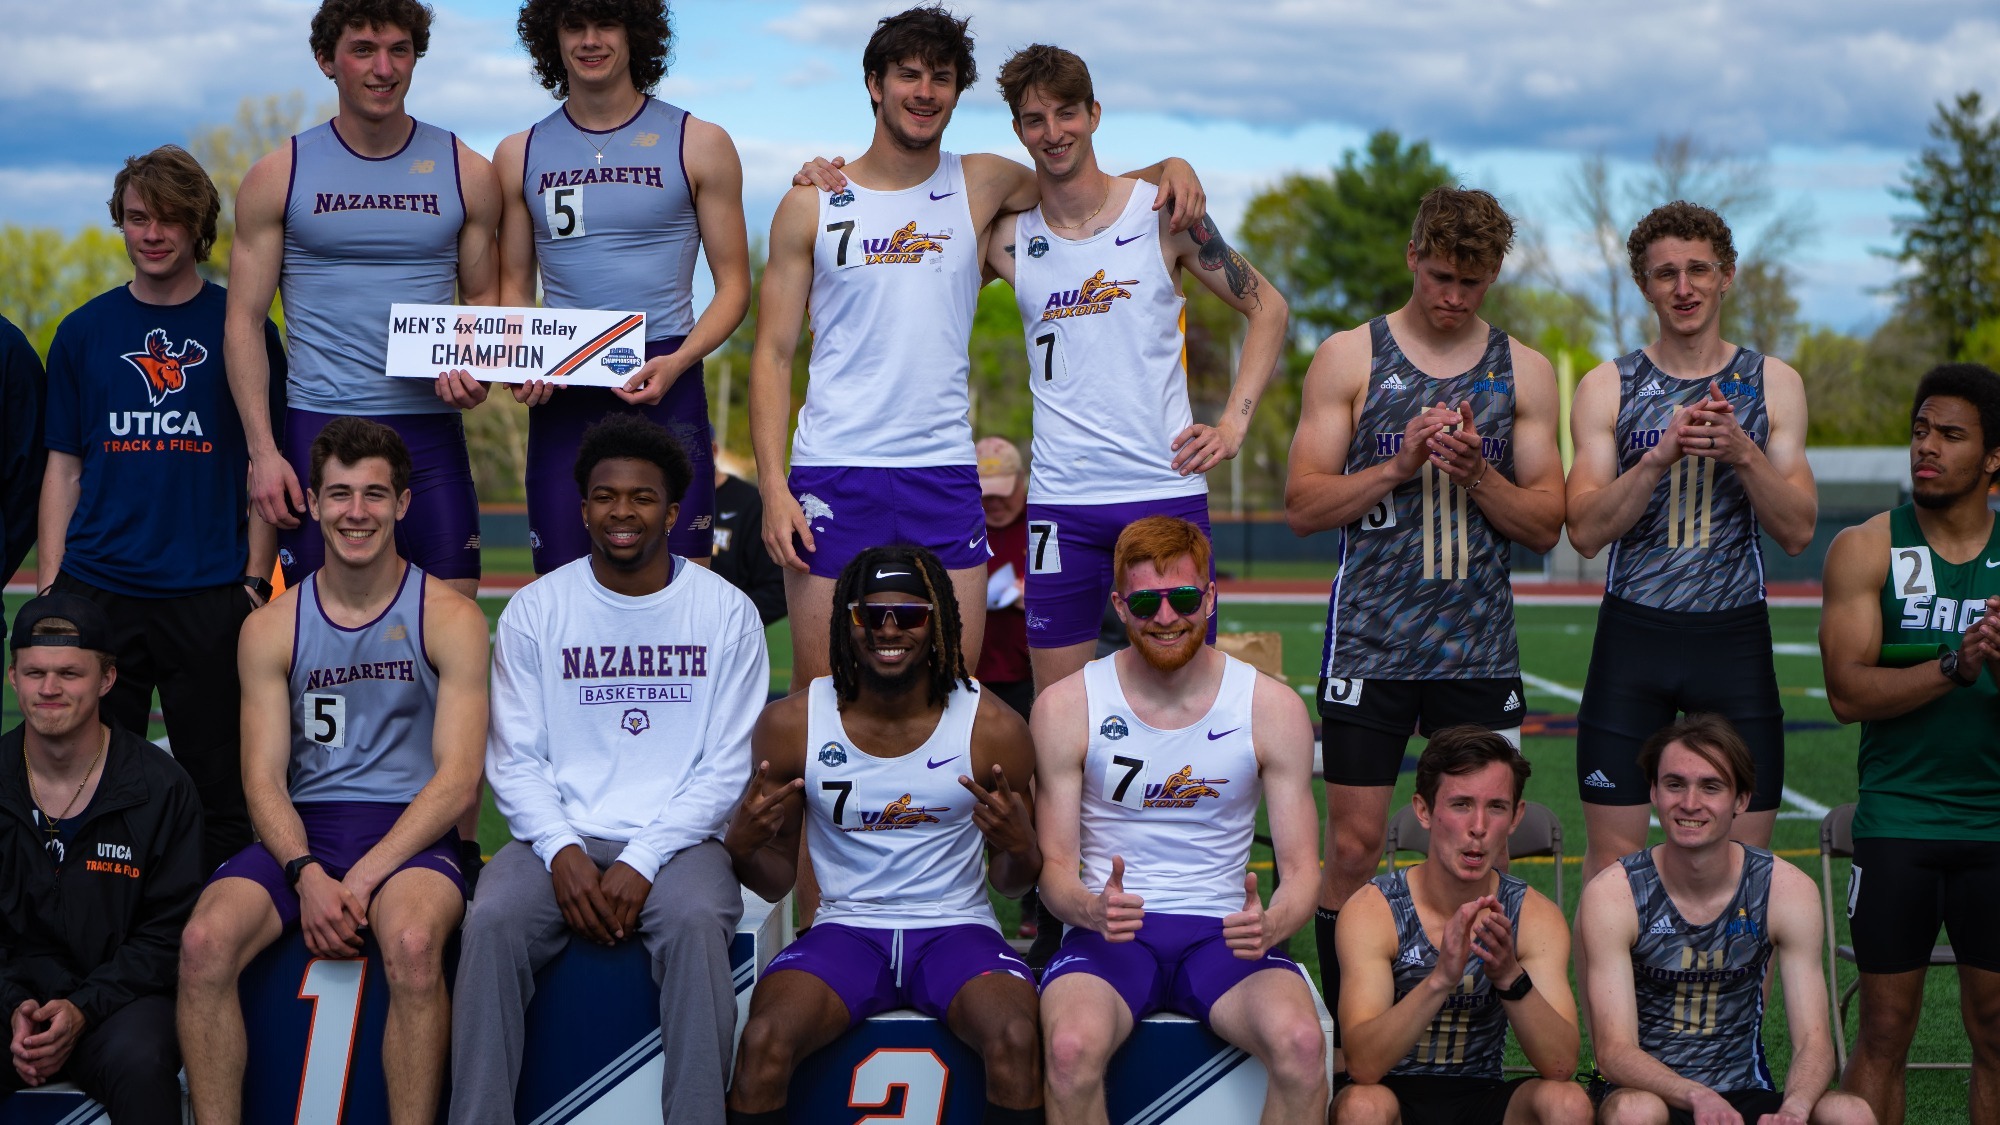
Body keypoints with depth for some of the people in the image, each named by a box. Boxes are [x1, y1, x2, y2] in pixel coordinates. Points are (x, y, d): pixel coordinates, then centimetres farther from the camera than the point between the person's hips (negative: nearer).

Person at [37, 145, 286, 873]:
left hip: (209, 595, -2)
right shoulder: (83, 333, 10)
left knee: (219, 787, 1)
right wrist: (48, 588, 4)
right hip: (97, 590, 2)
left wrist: (255, 581, -4)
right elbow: (64, 469, 11)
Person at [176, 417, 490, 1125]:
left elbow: (459, 777, -5)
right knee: (204, 941, -27)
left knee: (413, 943, -37)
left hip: (410, 834, -3)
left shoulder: (449, 619, 1)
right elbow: (263, 779, 5)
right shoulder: (271, 629, 9)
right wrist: (307, 875, -15)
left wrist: (364, 878, -16)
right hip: (300, 834, 3)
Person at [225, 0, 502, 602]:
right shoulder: (278, 178, 3)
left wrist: (473, 370, -7)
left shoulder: (465, 174, 7)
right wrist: (262, 451, -6)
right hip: (317, 430, -1)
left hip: (430, 429, 1)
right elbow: (244, 321, 3)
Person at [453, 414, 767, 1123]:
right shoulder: (535, 610, 7)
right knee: (492, 924, -29)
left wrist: (643, 861, -14)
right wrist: (562, 852, -14)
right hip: (558, 837, 1)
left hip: (677, 838, -1)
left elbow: (726, 769, 0)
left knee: (697, 921, -34)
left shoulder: (726, 613, 3)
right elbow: (514, 760, 5)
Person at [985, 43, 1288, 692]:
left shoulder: (1163, 214, 0)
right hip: (1060, 502, 1)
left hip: (1168, 492, -1)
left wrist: (1233, 425, -1)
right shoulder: (1008, 237, 3)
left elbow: (1266, 308, 9)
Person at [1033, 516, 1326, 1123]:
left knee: (1301, 1044, -32)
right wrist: (1090, 908, -23)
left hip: (1222, 934, 1)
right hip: (1108, 930, -1)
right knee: (1071, 1048, -35)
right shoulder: (1065, 707, -1)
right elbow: (1054, 864, 1)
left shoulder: (1273, 708, 0)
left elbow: (1301, 869, 2)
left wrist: (1271, 924, -22)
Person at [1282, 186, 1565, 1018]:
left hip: (1480, 648, 2)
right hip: (1371, 642, -2)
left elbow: (1547, 524, 6)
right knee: (1353, 847, -2)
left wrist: (1475, 474, -11)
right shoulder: (1348, 359, 3)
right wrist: (1401, 465, -14)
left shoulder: (1524, 373, 8)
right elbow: (1303, 505, -2)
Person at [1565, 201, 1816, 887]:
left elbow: (1798, 532, 0)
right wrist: (1662, 455, -19)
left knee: (1746, 854, 2)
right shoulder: (1607, 388, 3)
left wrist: (1741, 452, -16)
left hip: (1736, 636, 1)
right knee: (1613, 856, 1)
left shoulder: (1774, 384, 6)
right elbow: (1585, 532, -6)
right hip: (1633, 633, -1)